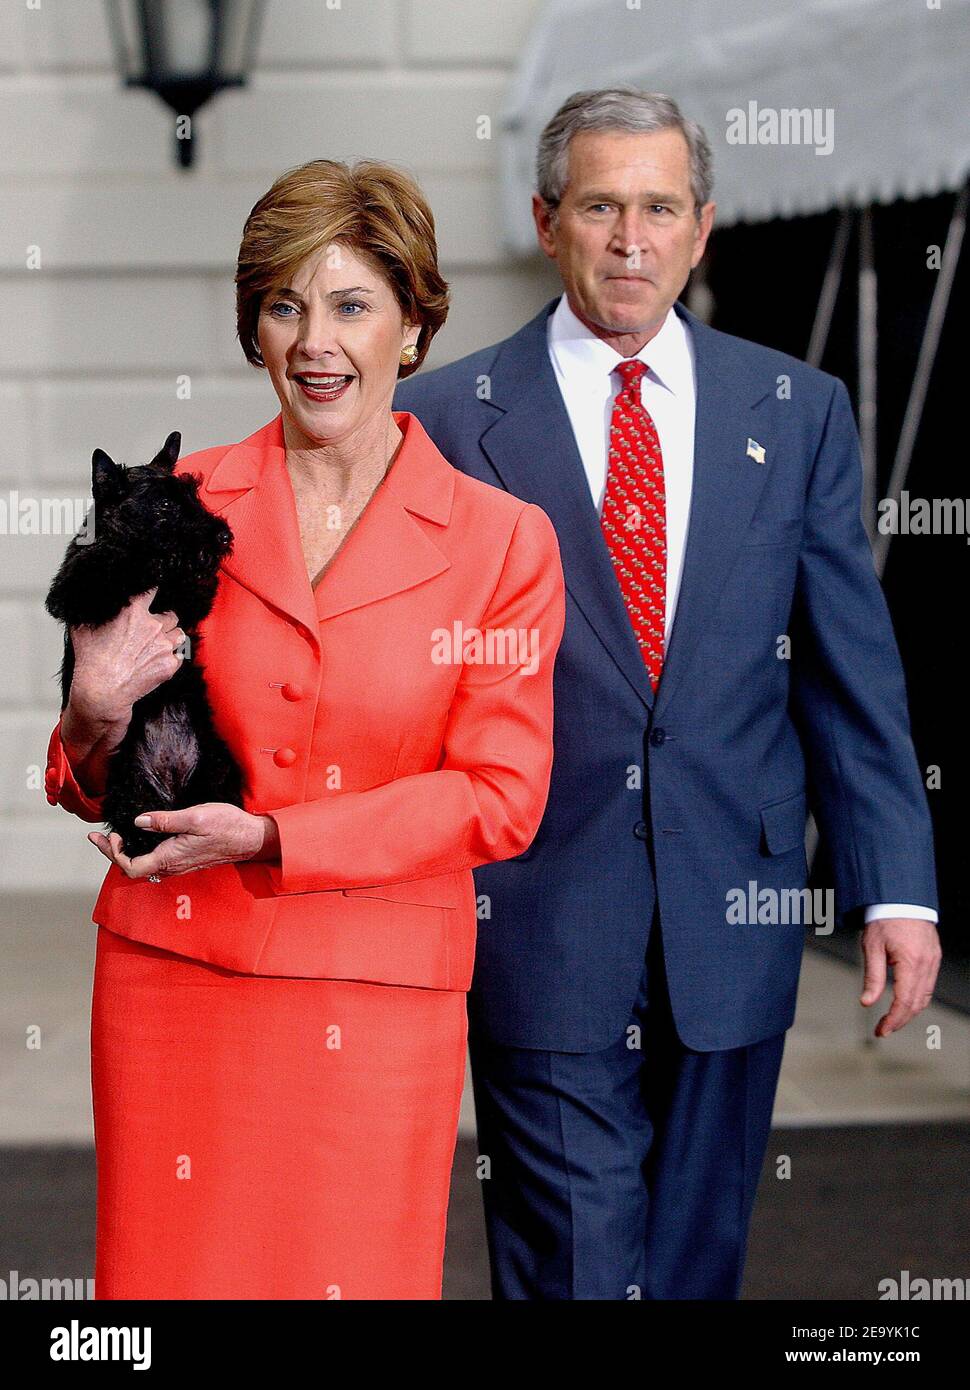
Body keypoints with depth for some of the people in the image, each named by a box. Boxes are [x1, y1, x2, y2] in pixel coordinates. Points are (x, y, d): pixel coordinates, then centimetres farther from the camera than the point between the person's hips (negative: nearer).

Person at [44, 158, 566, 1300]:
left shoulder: (503, 541, 1)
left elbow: (499, 796, -3)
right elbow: (97, 792, 12)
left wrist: (270, 839, -12)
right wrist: (98, 723, -12)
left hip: (380, 1000, -1)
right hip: (173, 979, 1)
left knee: (356, 1275, 2)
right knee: (168, 1273, 4)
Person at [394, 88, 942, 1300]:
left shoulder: (799, 413, 7)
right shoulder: (446, 420, -1)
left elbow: (853, 672, 6)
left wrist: (894, 885, -1)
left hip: (734, 911, 3)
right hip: (539, 915, -2)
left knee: (700, 1252, 13)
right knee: (572, 1258, -2)